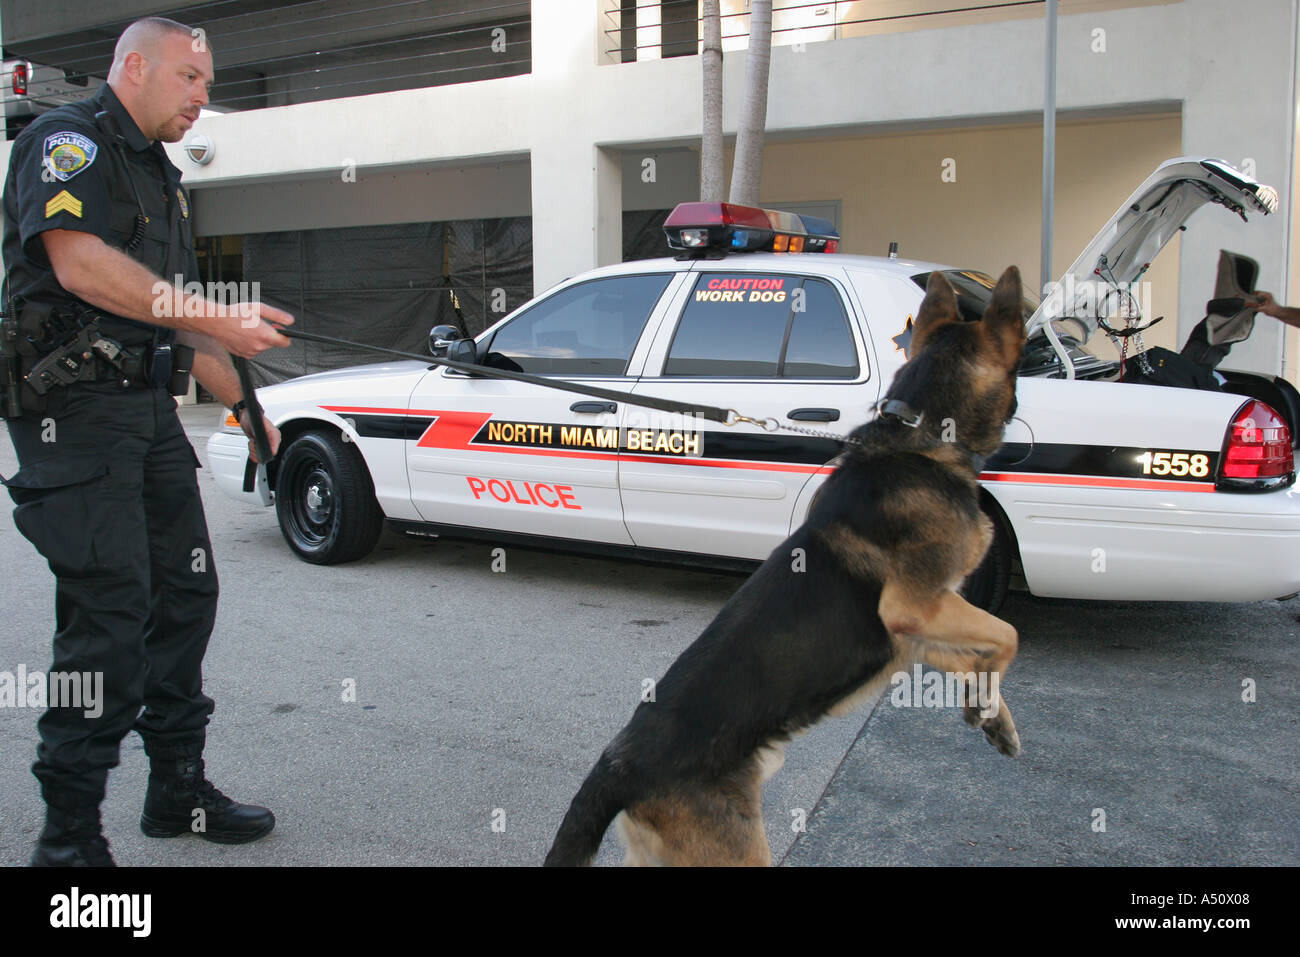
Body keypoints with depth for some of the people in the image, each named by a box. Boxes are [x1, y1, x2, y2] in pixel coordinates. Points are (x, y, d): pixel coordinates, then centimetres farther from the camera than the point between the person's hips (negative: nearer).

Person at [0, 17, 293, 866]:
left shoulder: (162, 177, 23)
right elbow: (78, 264, -22)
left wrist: (246, 407, 20)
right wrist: (217, 316, -23)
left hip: (149, 408, 9)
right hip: (75, 406, -9)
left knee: (184, 594, 10)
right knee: (109, 610, -11)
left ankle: (178, 790, 22)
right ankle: (70, 834, 0)